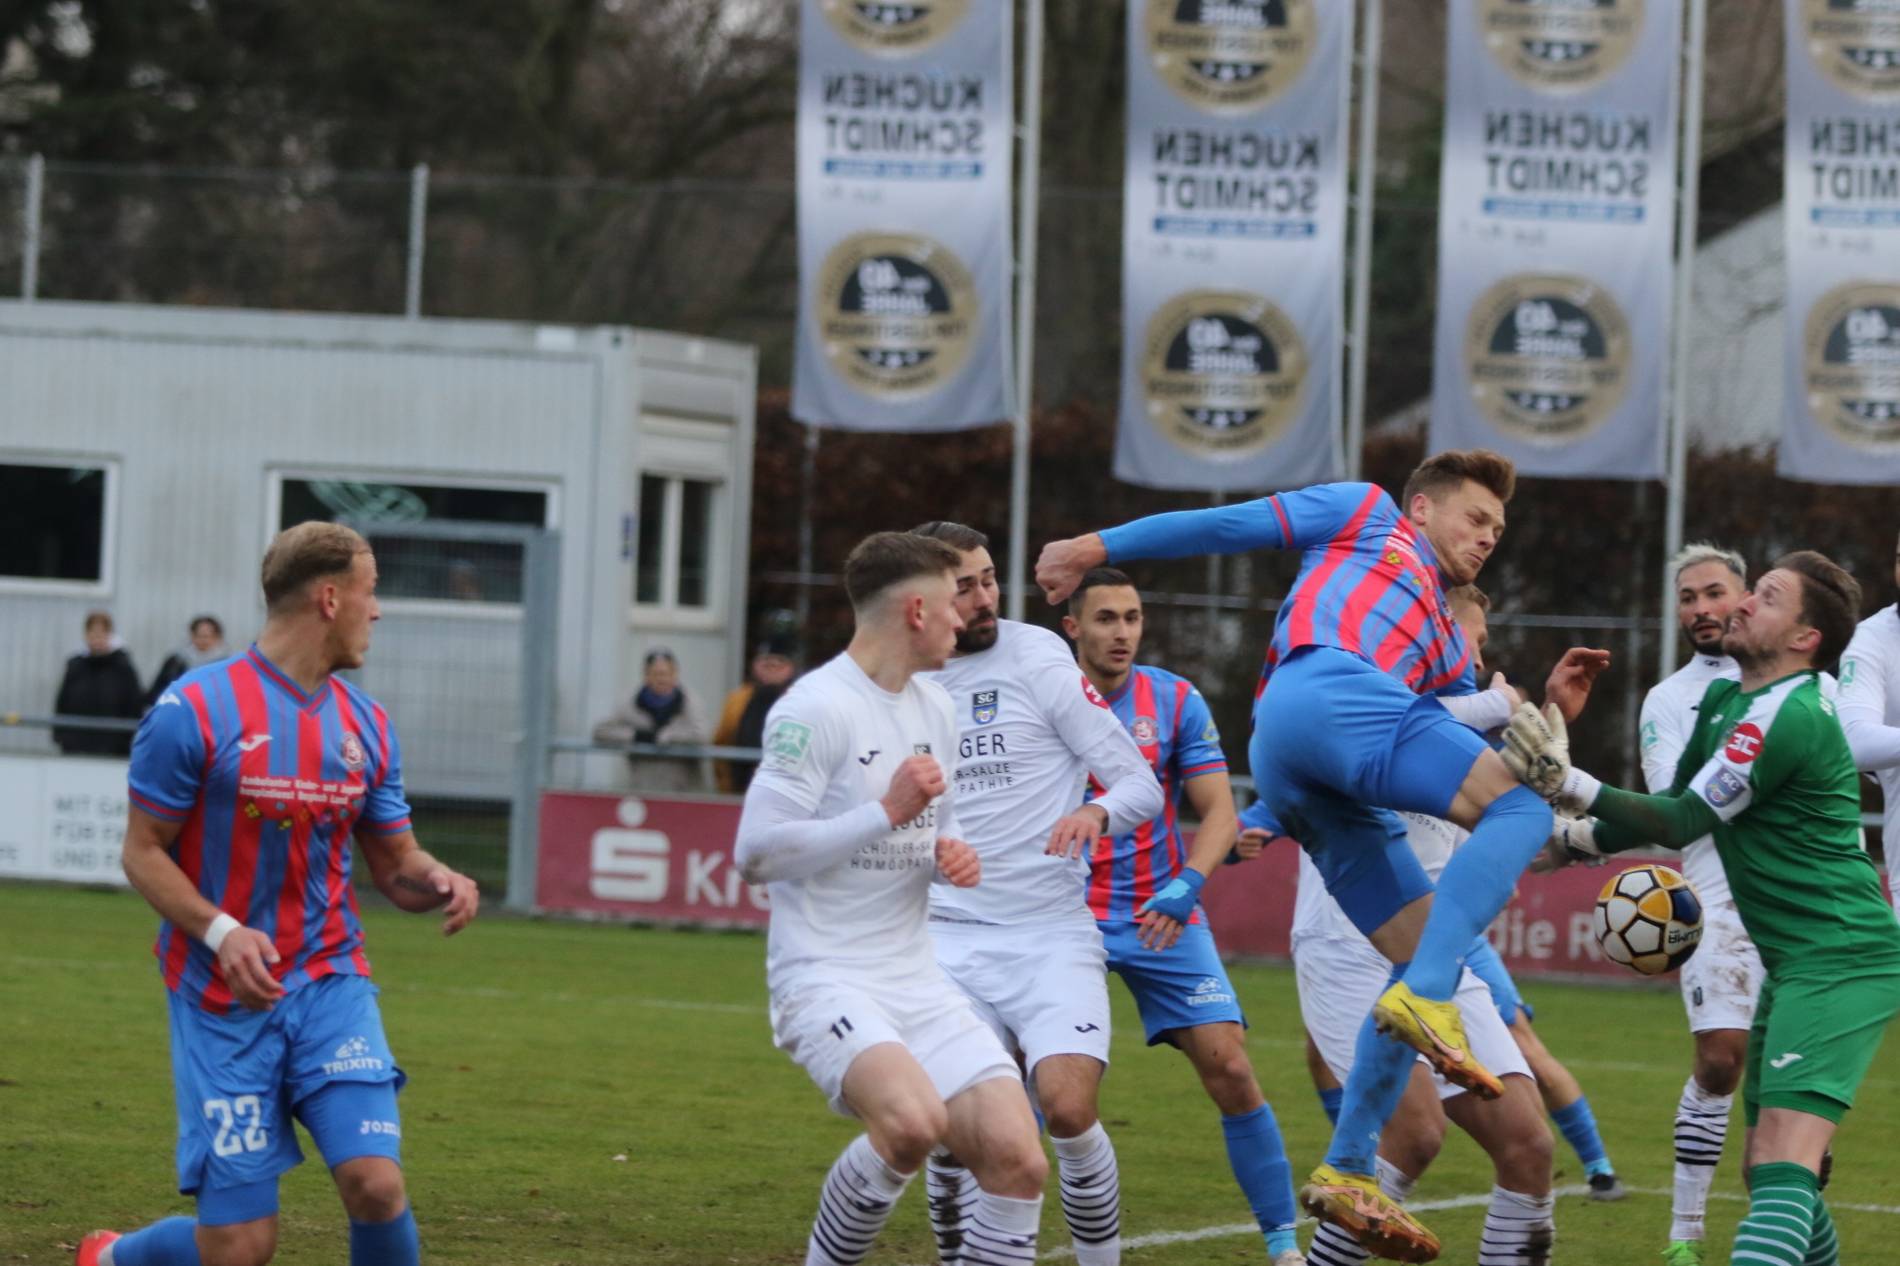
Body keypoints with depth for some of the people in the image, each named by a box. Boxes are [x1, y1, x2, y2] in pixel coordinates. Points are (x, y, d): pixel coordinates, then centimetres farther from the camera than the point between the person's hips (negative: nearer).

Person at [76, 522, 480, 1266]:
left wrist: (439, 884, -10)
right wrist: (221, 932, -22)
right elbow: (143, 852, -6)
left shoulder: (365, 726, 7)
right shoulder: (194, 712, -10)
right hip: (224, 1001, -4)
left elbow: (395, 865, 14)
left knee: (375, 1185, -18)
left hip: (331, 987, 4)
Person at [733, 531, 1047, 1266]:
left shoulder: (935, 710, 14)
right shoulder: (816, 709, -12)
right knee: (912, 1121, -33)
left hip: (916, 979, 8)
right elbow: (757, 851, -17)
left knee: (1017, 1159, -9)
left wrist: (953, 858, 4)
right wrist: (888, 811, -18)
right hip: (825, 977, -8)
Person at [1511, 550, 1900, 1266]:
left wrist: (1569, 784, -25)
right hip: (1795, 963, 11)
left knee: (1782, 1162, -25)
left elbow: (1684, 822, -18)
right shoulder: (1725, 701, 14)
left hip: (1840, 961, -11)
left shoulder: (1787, 718, -17)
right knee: (1768, 1169, 13)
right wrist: (1576, 841, 16)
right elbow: (1678, 806, 26)